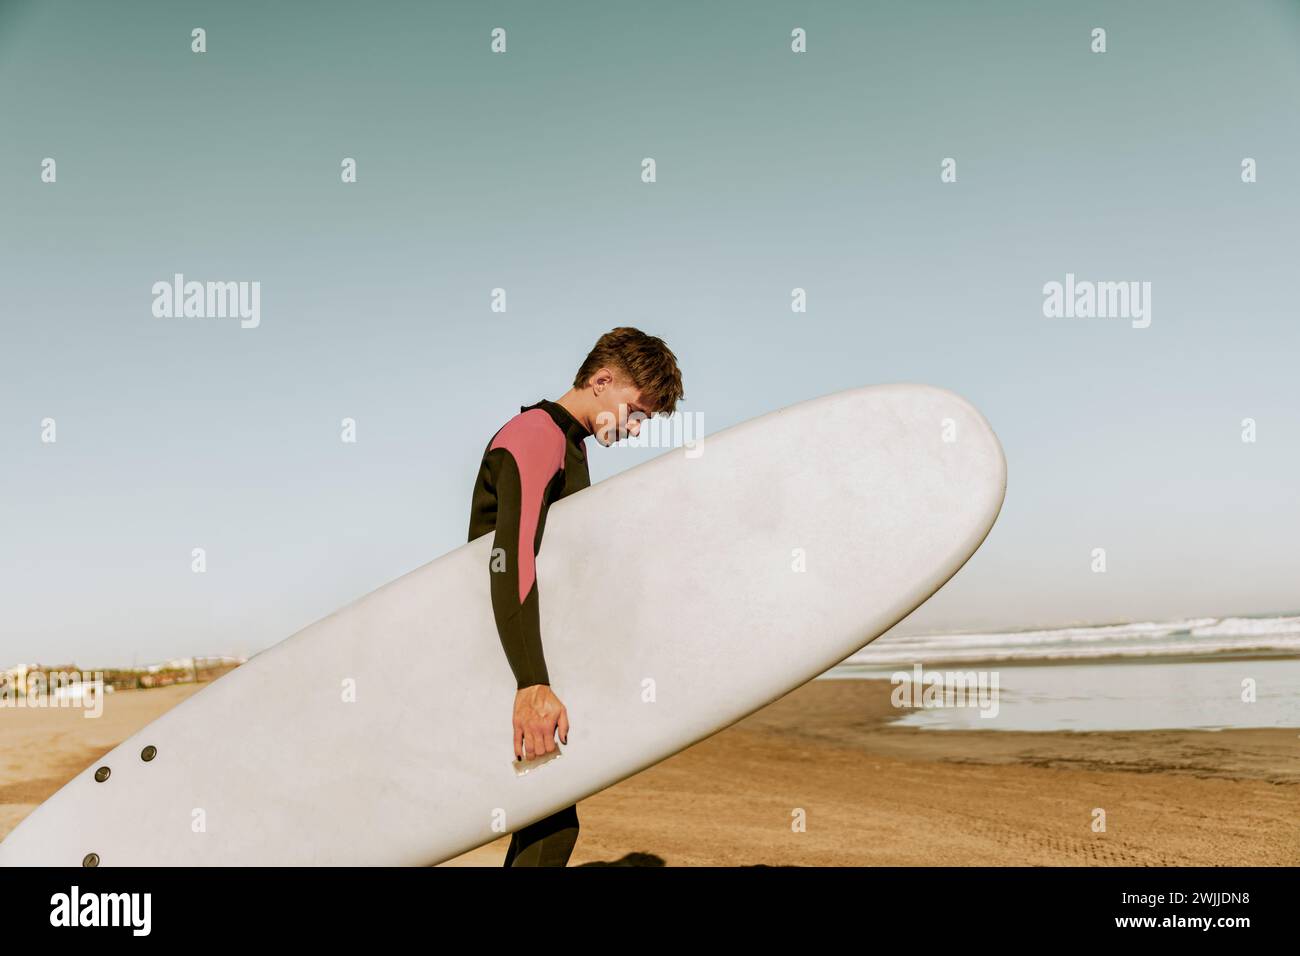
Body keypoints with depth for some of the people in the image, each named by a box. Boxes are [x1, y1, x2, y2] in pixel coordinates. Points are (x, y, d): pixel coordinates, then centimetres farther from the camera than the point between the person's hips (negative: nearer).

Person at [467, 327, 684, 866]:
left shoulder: (570, 448, 17)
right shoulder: (534, 437, -16)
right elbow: (512, 557, -31)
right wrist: (532, 685, -40)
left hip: (537, 667, 10)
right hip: (507, 662, -10)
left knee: (549, 814, 13)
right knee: (552, 826, -14)